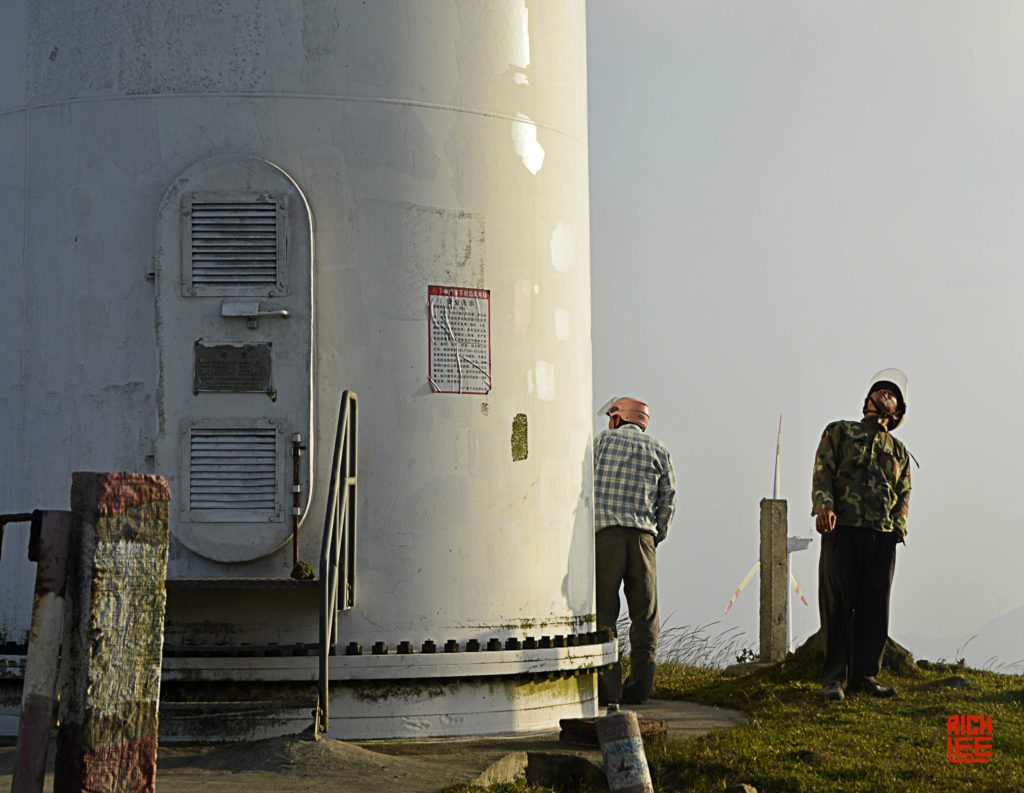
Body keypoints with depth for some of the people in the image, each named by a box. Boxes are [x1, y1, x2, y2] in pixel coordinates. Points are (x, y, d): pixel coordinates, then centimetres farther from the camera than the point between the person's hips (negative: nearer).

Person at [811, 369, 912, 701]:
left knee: (875, 608, 1)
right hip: (842, 528, -3)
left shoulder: (899, 451, 24)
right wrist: (824, 505, -16)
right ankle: (834, 678, -1)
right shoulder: (839, 432, 14)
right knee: (837, 605, -5)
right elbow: (823, 471, 2)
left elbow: (904, 492, 17)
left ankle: (864, 674, 9)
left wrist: (900, 523, -3)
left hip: (882, 536, 3)